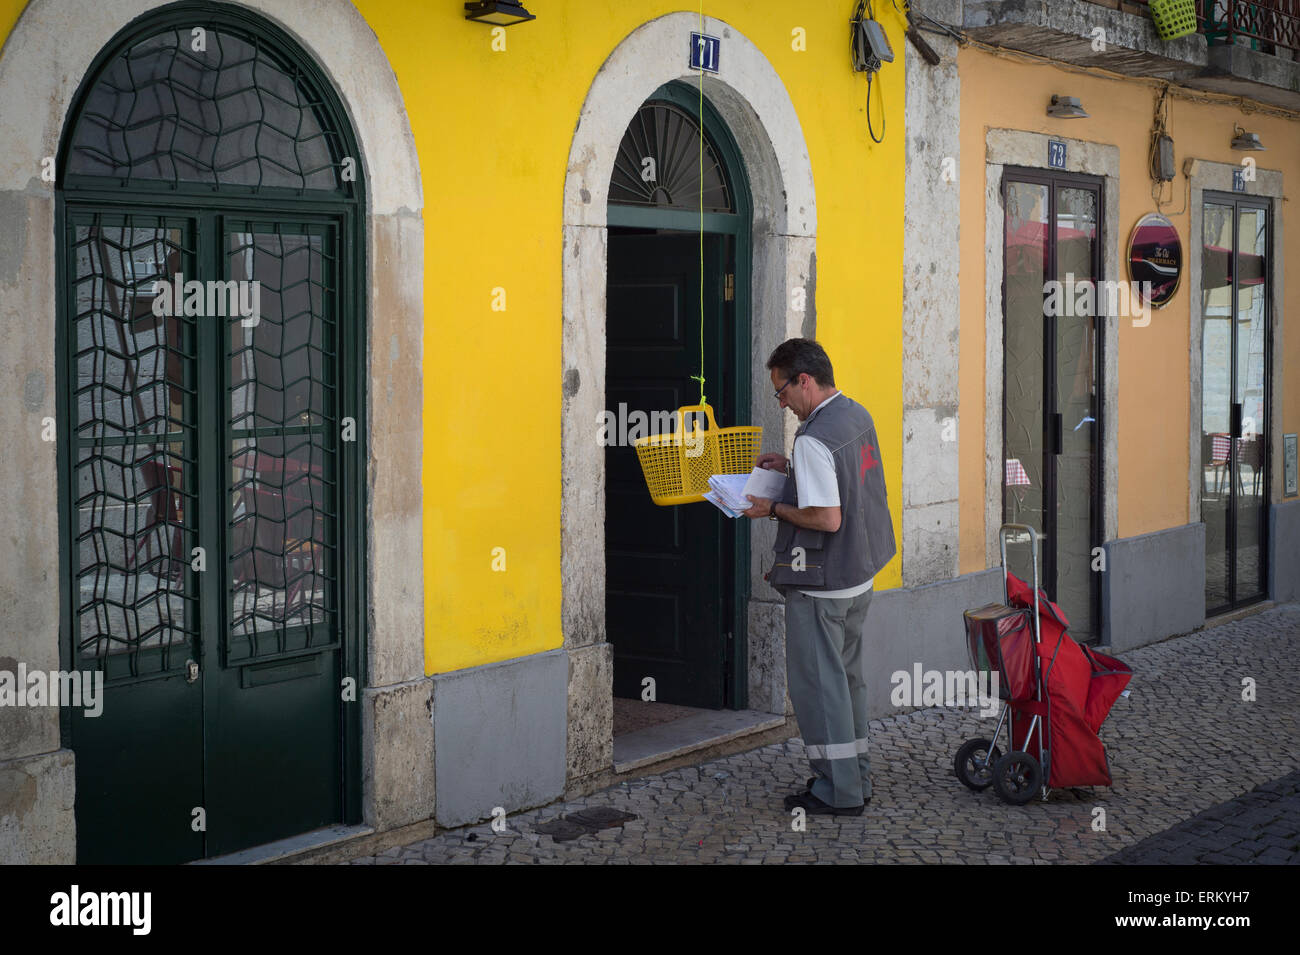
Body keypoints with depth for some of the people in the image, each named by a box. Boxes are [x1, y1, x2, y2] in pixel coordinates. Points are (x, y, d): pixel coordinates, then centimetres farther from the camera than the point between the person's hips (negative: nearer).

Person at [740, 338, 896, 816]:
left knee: (817, 682, 1)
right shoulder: (857, 415, 6)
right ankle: (857, 778, 27)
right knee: (848, 677, 18)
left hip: (820, 585, -9)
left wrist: (773, 509, -13)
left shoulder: (814, 439, -23)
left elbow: (826, 518, -26)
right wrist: (791, 467, 13)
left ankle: (837, 791, 7)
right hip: (859, 575, 9)